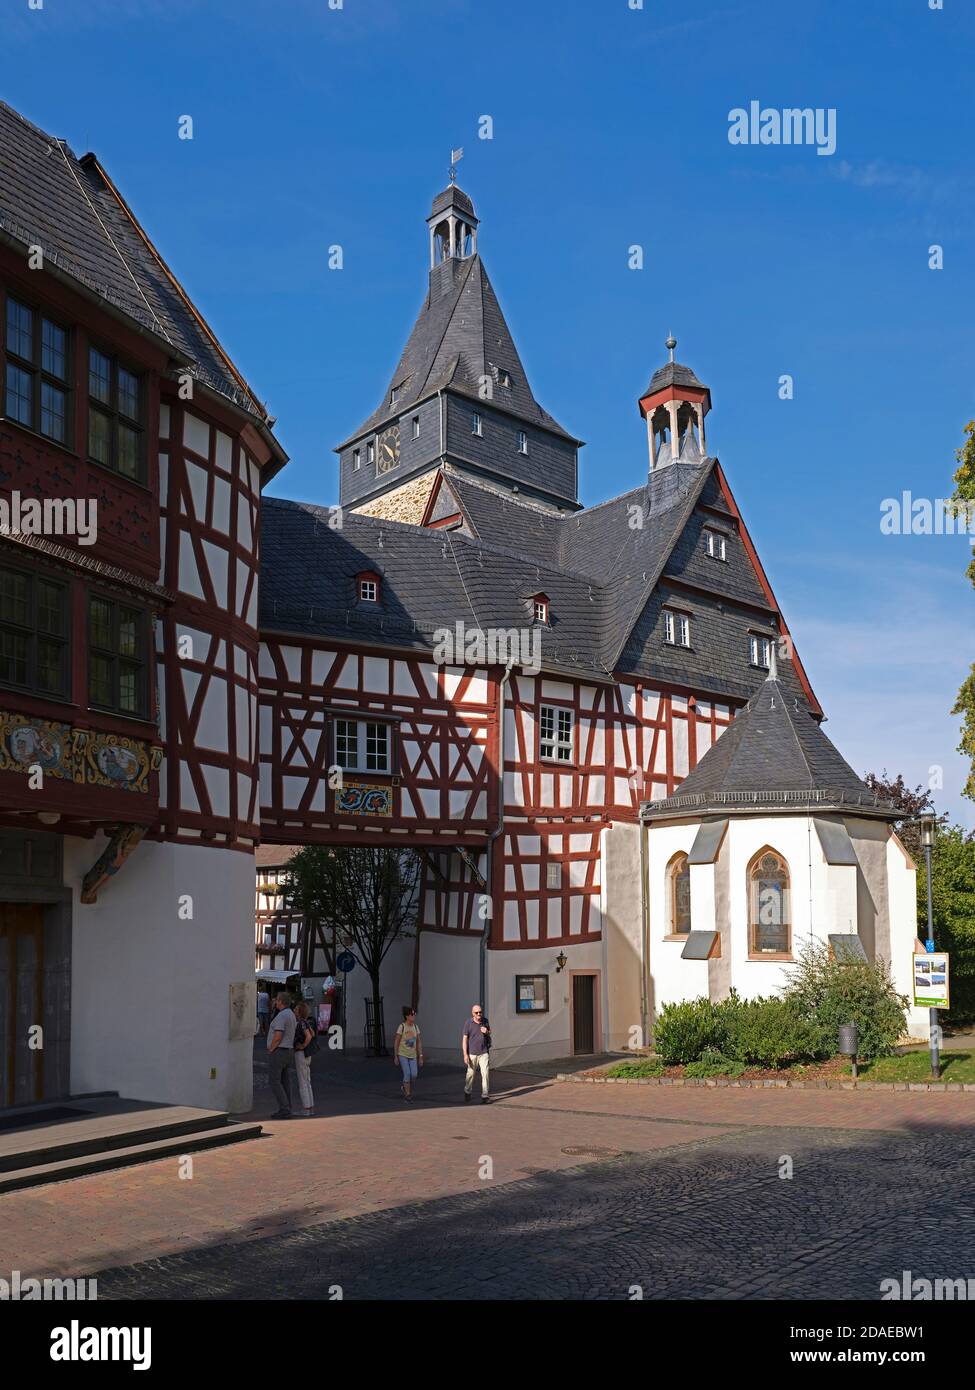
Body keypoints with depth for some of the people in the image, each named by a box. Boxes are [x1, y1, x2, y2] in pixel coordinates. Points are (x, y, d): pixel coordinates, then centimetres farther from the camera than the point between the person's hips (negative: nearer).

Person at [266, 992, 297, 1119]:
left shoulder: (281, 1015, -17)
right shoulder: (291, 1014, 14)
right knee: (283, 1081, 11)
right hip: (288, 1050, 9)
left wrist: (271, 1049, -10)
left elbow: (278, 1037, -24)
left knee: (274, 1081, -6)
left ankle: (284, 1110, -10)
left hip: (278, 1051, -9)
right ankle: (286, 1110, 11)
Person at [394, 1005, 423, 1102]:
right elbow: (396, 1042, -7)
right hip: (403, 1054, -4)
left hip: (412, 1055, 4)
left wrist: (420, 1056, 4)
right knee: (407, 1074, -10)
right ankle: (407, 1094, 4)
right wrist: (395, 1056, -7)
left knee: (414, 1075, -2)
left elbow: (419, 1042, 7)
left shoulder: (415, 1027, 3)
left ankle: (404, 1087, 26)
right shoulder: (402, 1027, -11)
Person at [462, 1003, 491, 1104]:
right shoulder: (468, 1023, -9)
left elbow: (490, 1033, 18)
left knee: (485, 1073, -8)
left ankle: (485, 1096, -3)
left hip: (484, 1053, 2)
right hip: (472, 1053, -2)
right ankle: (467, 1092, 34)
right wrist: (465, 1055, -12)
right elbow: (465, 1039, -8)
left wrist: (487, 1032, -8)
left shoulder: (485, 1021, 2)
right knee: (471, 1073, 10)